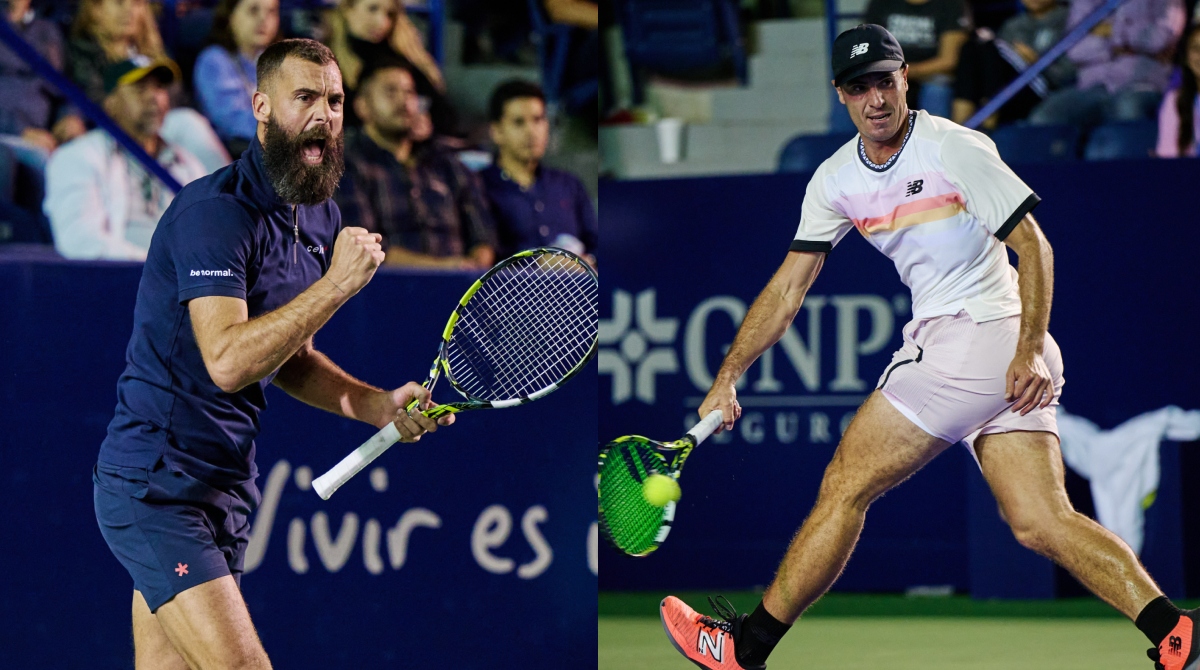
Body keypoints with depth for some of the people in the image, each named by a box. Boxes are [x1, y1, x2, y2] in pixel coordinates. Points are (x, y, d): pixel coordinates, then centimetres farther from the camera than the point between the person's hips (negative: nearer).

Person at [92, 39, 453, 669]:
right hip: (156, 485, -9)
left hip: (226, 486, 9)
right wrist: (337, 283, -26)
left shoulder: (322, 219, 12)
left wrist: (376, 405, 5)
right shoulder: (215, 211, -17)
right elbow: (228, 360, -28)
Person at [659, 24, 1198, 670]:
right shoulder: (835, 179, 12)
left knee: (845, 486, -2)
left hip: (975, 333, -7)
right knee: (1040, 523, -4)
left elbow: (1034, 246, -10)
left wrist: (1030, 351, -20)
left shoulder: (955, 148, -9)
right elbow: (787, 289, 15)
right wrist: (727, 378, 10)